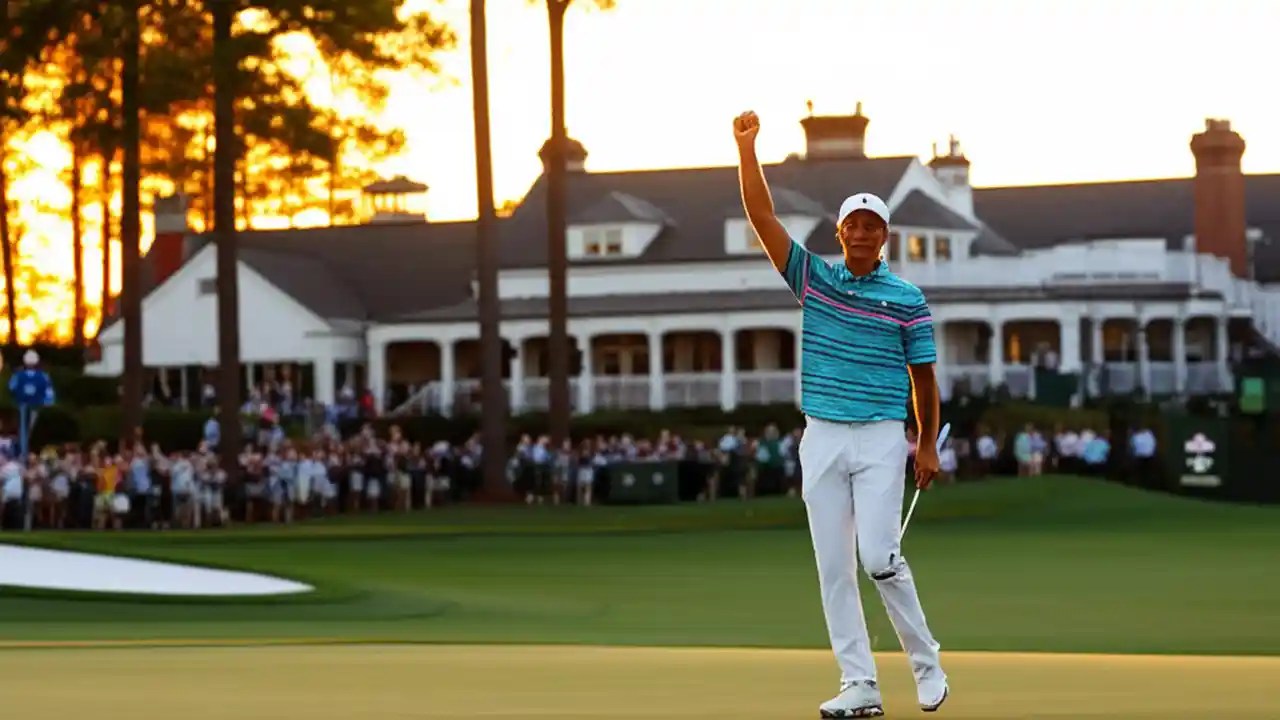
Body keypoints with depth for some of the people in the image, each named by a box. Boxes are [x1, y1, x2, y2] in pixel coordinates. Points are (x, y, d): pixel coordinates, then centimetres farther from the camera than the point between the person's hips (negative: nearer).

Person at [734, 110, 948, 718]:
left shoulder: (907, 299, 1)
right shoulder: (813, 279, 7)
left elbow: (923, 377, 6)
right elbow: (762, 216, -1)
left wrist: (929, 446, 1)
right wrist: (746, 147, -11)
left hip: (881, 439, -3)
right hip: (821, 439, 3)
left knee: (878, 554, -14)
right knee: (833, 566, 1)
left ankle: (925, 661, 4)